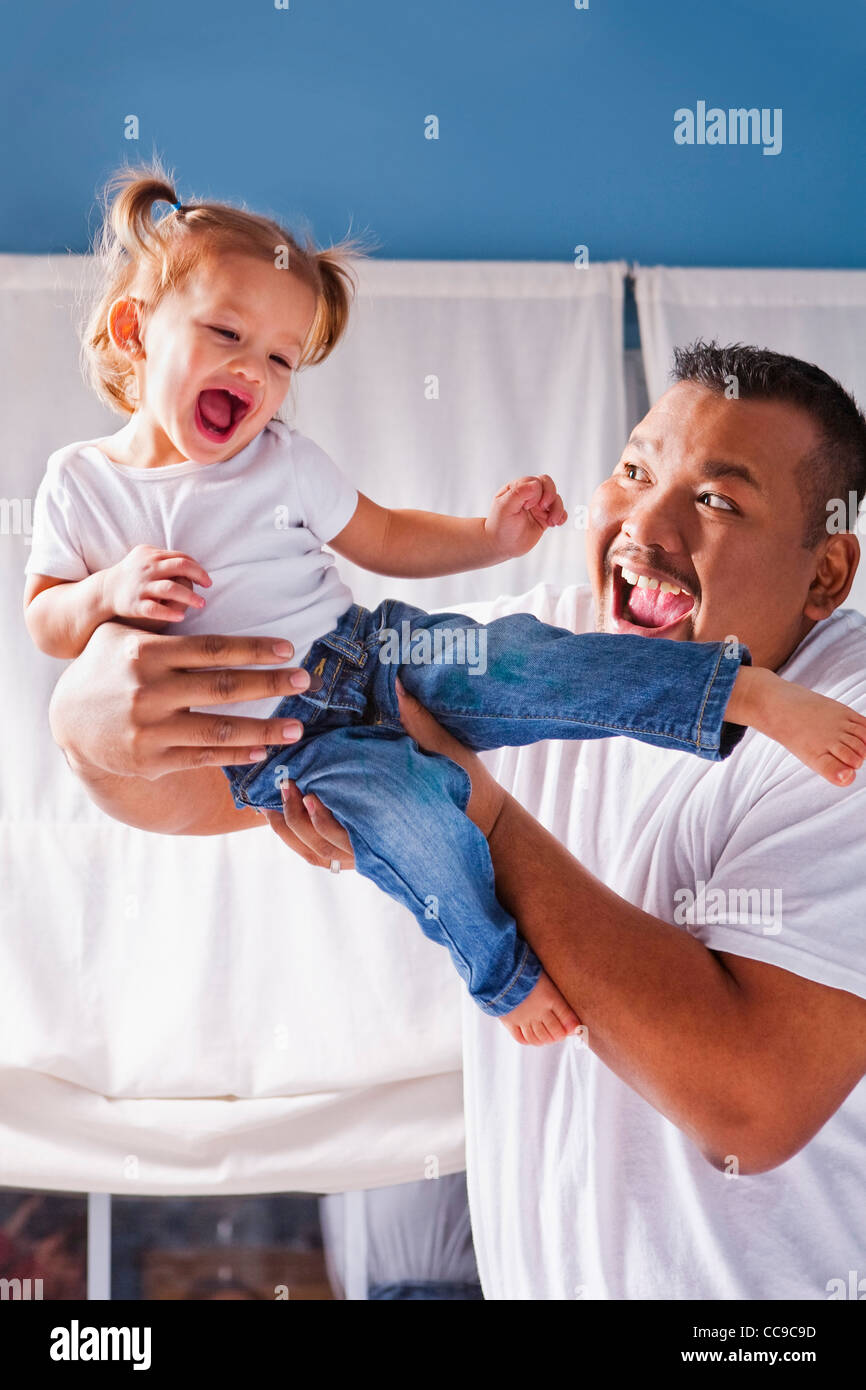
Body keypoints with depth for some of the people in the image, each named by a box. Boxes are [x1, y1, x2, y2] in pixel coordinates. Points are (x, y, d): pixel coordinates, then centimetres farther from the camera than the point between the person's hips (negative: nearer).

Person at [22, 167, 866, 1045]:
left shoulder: (284, 463, 4)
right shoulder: (79, 484, 0)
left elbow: (386, 540, 12)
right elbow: (45, 622, 3)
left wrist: (489, 536, -3)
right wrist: (111, 591, -18)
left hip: (365, 650, 2)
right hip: (271, 735, -2)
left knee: (521, 659, -22)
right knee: (404, 810, -30)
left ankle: (750, 692, -16)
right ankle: (499, 972, -7)